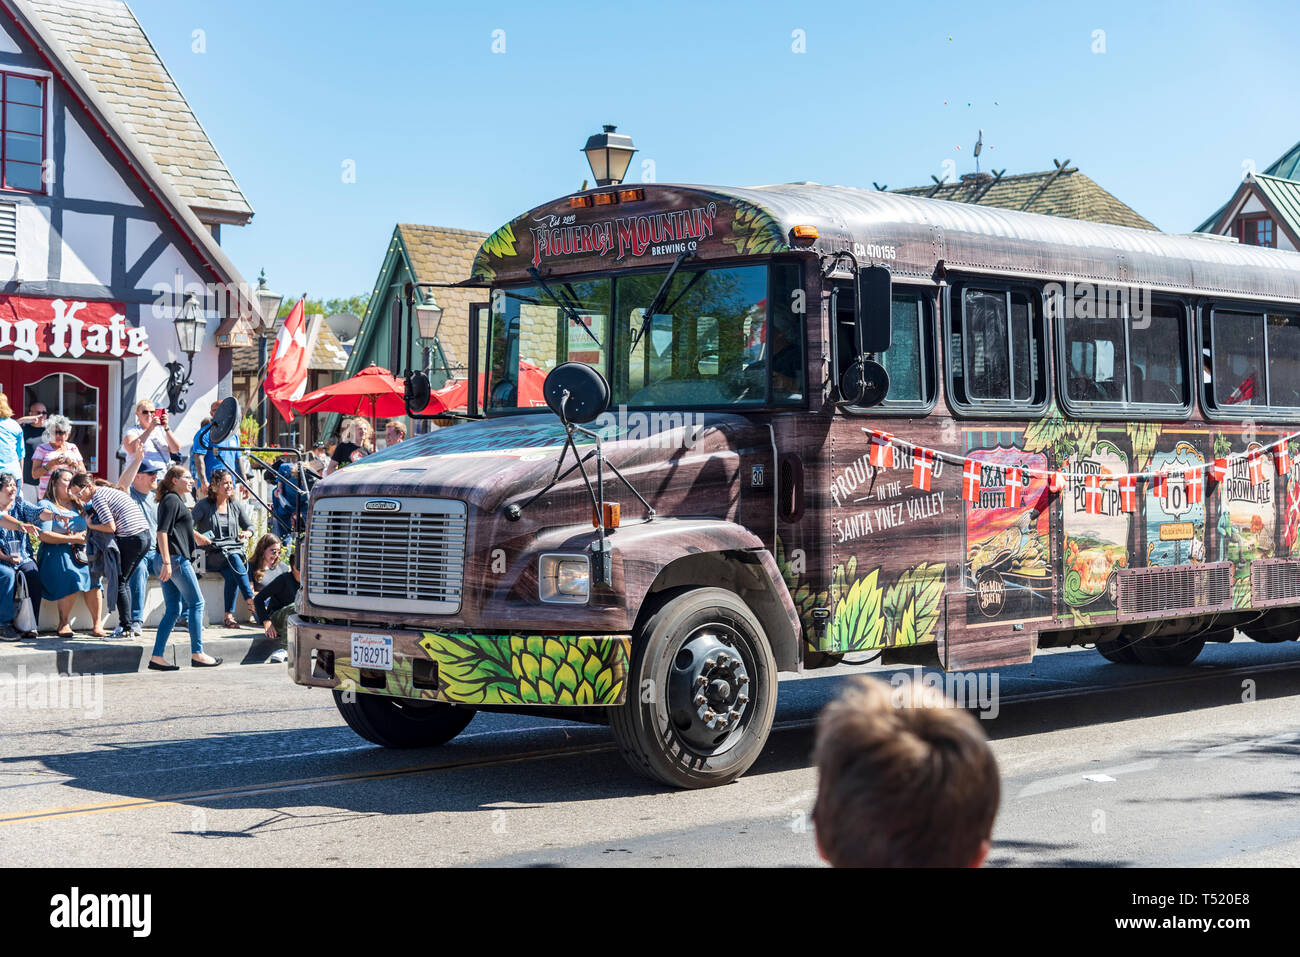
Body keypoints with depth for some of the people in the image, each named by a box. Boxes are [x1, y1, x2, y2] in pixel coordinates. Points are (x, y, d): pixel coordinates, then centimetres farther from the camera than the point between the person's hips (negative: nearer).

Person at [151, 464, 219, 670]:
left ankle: (157, 657, 5)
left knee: (172, 610, 8)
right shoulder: (172, 500, -9)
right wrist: (167, 562, -24)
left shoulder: (177, 500, 20)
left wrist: (197, 536, 45)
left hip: (170, 561, 10)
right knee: (196, 603, -3)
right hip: (176, 559, -10)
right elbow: (162, 531, -18)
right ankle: (197, 654, -1)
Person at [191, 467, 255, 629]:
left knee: (232, 575, -31)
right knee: (234, 558, -36)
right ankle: (250, 600, -42)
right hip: (212, 553, -3)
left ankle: (229, 615, -31)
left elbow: (249, 526, 22)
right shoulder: (204, 505, 4)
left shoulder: (236, 506, 16)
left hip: (235, 549, 3)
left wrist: (247, 533, -1)